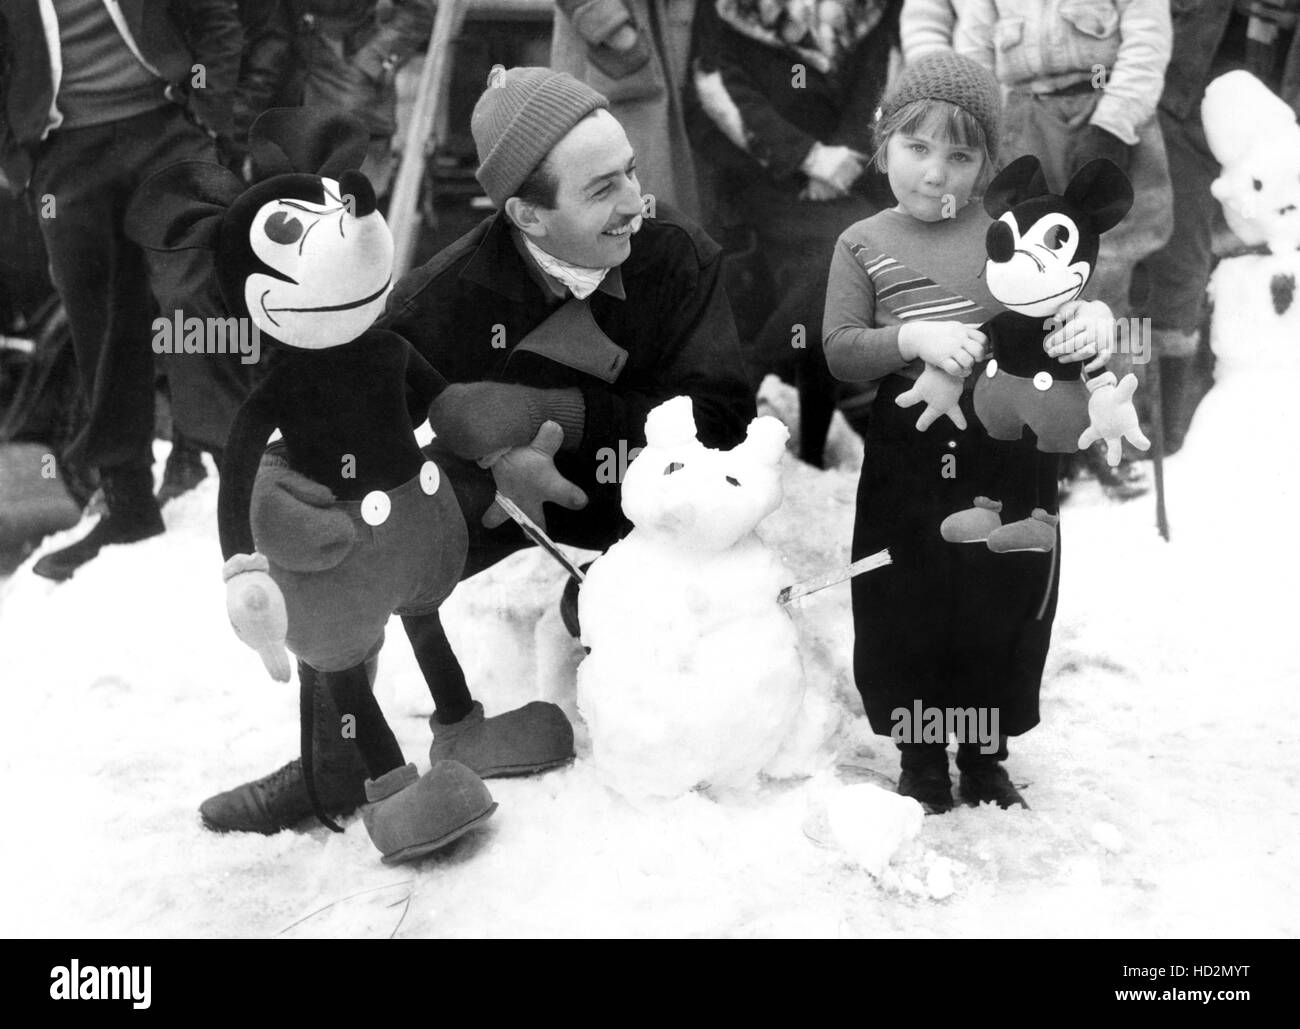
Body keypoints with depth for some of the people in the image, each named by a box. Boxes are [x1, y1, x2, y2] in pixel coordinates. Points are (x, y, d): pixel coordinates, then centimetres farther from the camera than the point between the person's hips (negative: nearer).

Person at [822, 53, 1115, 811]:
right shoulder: (863, 244, -1)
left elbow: (1065, 307, 5)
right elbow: (840, 352, -7)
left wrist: (1091, 321, -19)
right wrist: (912, 338, -24)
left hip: (1005, 455, 1)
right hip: (908, 462, -1)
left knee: (1003, 610, 13)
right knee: (907, 612, 9)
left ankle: (987, 757, 33)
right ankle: (920, 758, 30)